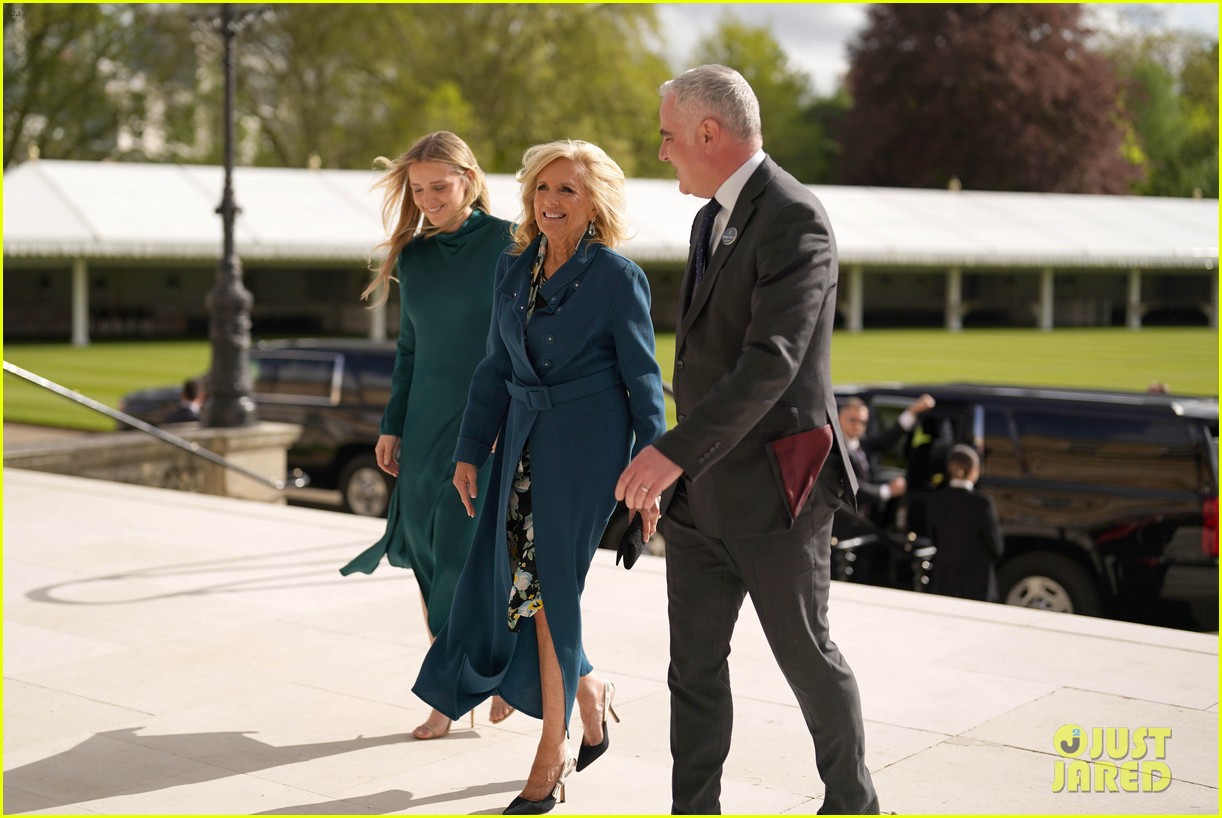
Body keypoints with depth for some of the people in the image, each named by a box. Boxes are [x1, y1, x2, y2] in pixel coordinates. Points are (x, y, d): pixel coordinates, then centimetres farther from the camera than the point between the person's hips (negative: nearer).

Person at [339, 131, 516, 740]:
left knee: (465, 559, -7)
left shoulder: (508, 244, -5)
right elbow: (409, 350, 16)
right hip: (426, 424, 5)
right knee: (426, 560, 5)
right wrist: (392, 427, 11)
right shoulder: (413, 256, 10)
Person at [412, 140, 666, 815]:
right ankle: (588, 690, 29)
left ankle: (551, 758, 10)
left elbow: (642, 379, -6)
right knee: (499, 582, 4)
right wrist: (470, 452, 11)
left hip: (587, 445, -6)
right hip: (524, 440, 6)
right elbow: (496, 367, 14)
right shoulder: (512, 268, 9)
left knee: (550, 588, -5)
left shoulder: (618, 277, -8)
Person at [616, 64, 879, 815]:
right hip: (702, 493, 8)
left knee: (805, 654, 8)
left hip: (775, 491, -8)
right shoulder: (714, 218, 12)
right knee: (694, 661, 8)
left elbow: (771, 361, -29)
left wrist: (675, 450, -35)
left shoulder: (795, 221, -18)